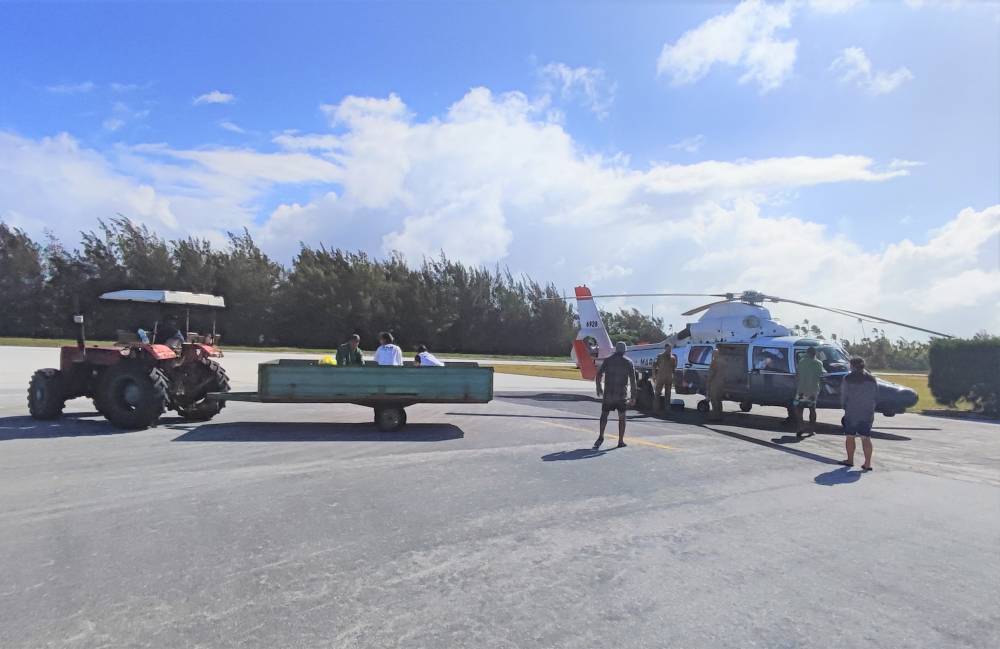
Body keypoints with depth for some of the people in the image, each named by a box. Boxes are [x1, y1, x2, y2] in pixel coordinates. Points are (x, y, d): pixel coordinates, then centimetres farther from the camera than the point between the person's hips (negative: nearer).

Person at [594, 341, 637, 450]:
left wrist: (599, 388, 14)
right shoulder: (628, 362, 1)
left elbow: (599, 375, -1)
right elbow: (633, 381, -4)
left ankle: (601, 437, -3)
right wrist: (633, 397, -1)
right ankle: (621, 441, 10)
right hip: (622, 395, 0)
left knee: (604, 414, 11)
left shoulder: (608, 360, 2)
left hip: (608, 393, 0)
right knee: (621, 417, 9)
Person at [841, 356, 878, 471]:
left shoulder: (847, 379, -9)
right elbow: (876, 397, 7)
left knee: (850, 437, 9)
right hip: (867, 414, 4)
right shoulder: (871, 379, 2)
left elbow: (843, 396, -5)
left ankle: (850, 460, 16)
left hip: (851, 413, -3)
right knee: (866, 438, 5)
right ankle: (867, 463, 1)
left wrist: (845, 406, 11)